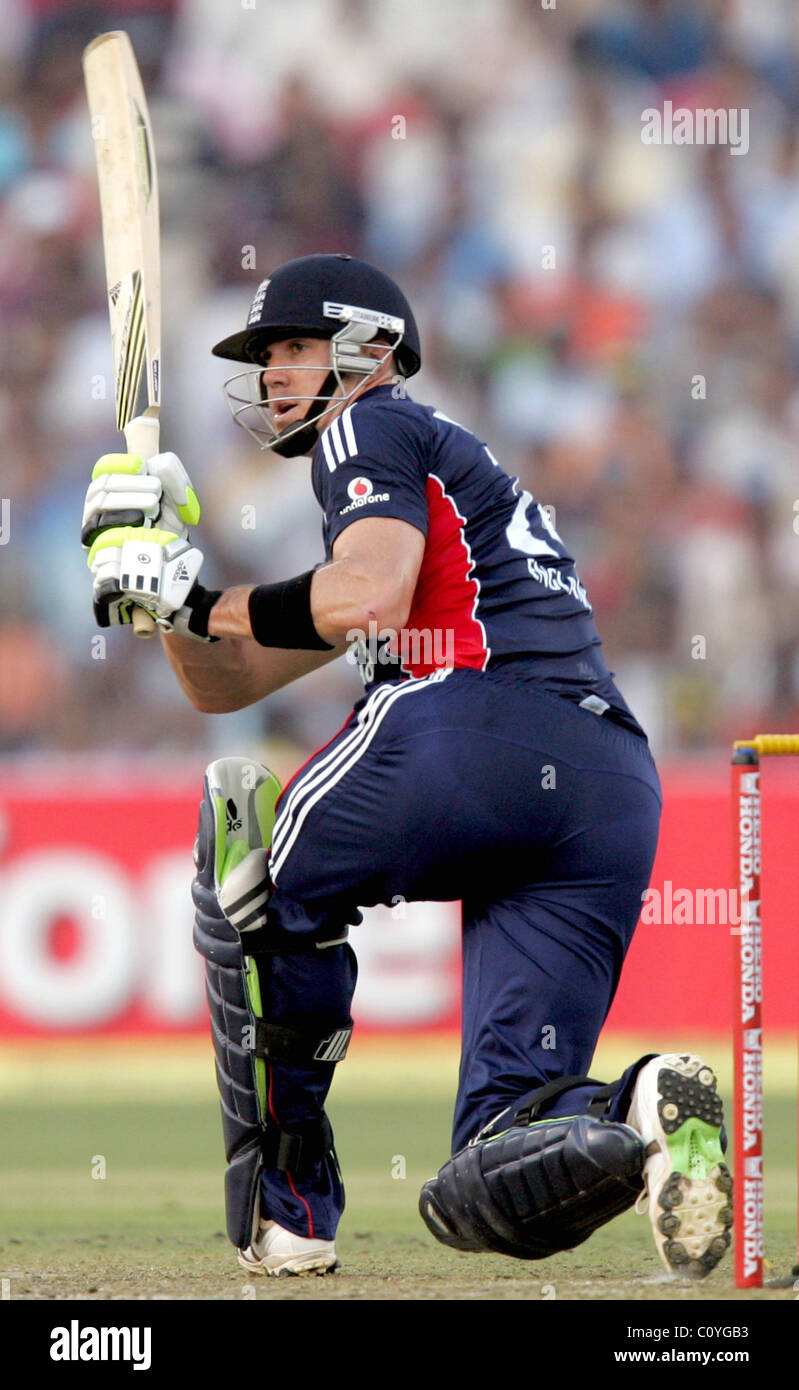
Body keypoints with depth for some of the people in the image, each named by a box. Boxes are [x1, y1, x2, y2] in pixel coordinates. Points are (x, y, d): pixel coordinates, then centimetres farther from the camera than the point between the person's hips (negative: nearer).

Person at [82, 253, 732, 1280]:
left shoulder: (373, 428, 14)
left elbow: (371, 597, -8)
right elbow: (222, 687, 39)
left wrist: (201, 600, 3)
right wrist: (162, 567, 26)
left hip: (485, 721, -8)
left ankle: (285, 1200, 6)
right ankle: (638, 1115, -29)